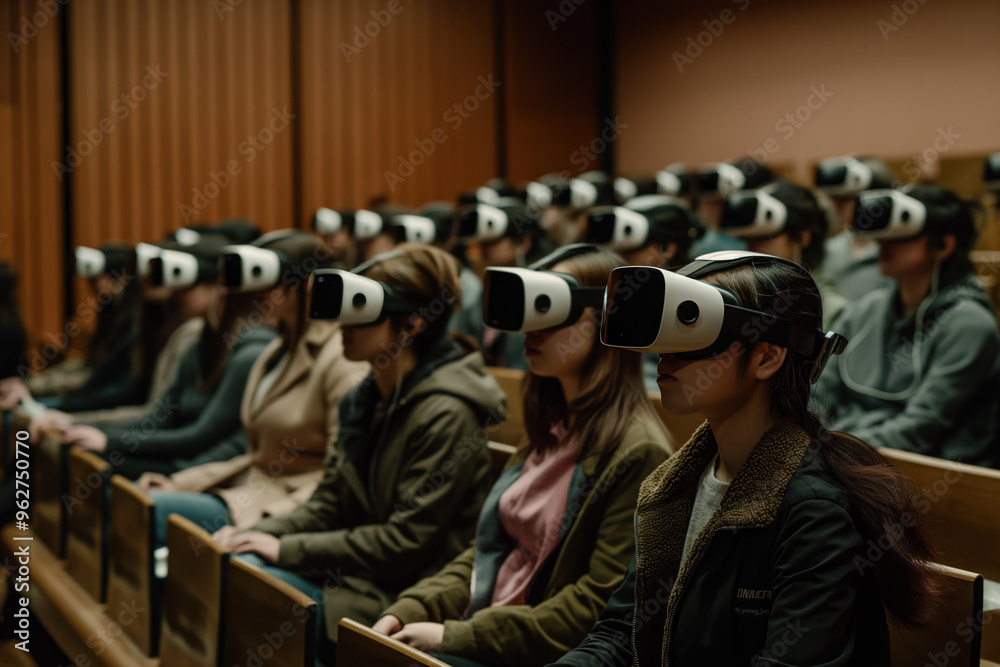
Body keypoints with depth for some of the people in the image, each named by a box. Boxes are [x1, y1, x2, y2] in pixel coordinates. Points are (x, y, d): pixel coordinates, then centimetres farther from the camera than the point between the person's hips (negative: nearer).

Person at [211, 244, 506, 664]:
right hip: (348, 569, 8)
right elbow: (328, 504, 13)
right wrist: (255, 535, -4)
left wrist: (286, 549, -17)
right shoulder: (365, 399, 10)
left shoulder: (445, 413, -17)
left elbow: (404, 544, -19)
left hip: (398, 594, -8)